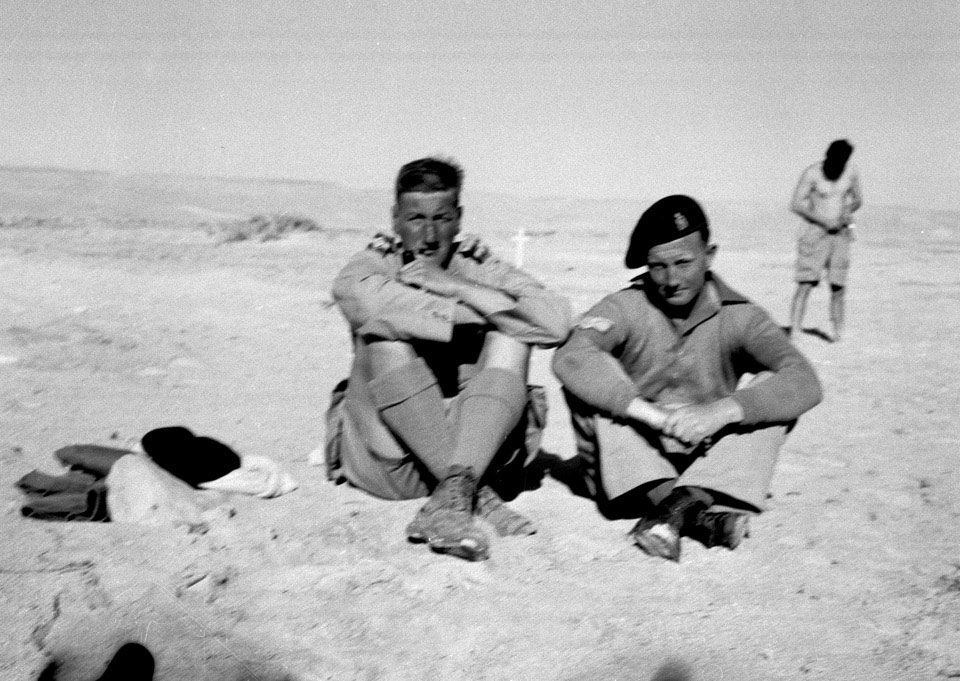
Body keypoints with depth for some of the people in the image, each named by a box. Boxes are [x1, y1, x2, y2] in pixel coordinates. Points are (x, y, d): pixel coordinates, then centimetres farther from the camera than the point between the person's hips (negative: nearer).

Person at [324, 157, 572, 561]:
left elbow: (557, 323, -9)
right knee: (387, 336, -22)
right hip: (387, 459, -1)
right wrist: (474, 315, -15)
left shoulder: (478, 268, 9)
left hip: (477, 447, 2)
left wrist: (457, 289, -14)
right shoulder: (378, 263, 5)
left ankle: (454, 492, -34)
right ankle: (476, 494, -28)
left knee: (511, 340, -16)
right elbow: (354, 293, -23)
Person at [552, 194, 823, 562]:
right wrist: (648, 411, -37)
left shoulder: (738, 317, -2)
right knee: (586, 384, -23)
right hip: (635, 465, 0)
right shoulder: (627, 307, -5)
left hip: (705, 462, 1)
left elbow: (804, 382, -18)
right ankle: (702, 512, -35)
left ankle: (681, 503, -33)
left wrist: (721, 412, -33)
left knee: (771, 389, -17)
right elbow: (570, 356, -27)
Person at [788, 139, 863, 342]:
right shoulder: (812, 173, -10)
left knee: (837, 286, 3)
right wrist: (823, 220, -19)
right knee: (805, 284, -12)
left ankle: (837, 332, 16)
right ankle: (793, 330, -15)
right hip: (815, 233, -4)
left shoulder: (851, 172, 3)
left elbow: (857, 199, 16)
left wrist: (848, 210, -7)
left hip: (841, 234, 4)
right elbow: (796, 204, -12)